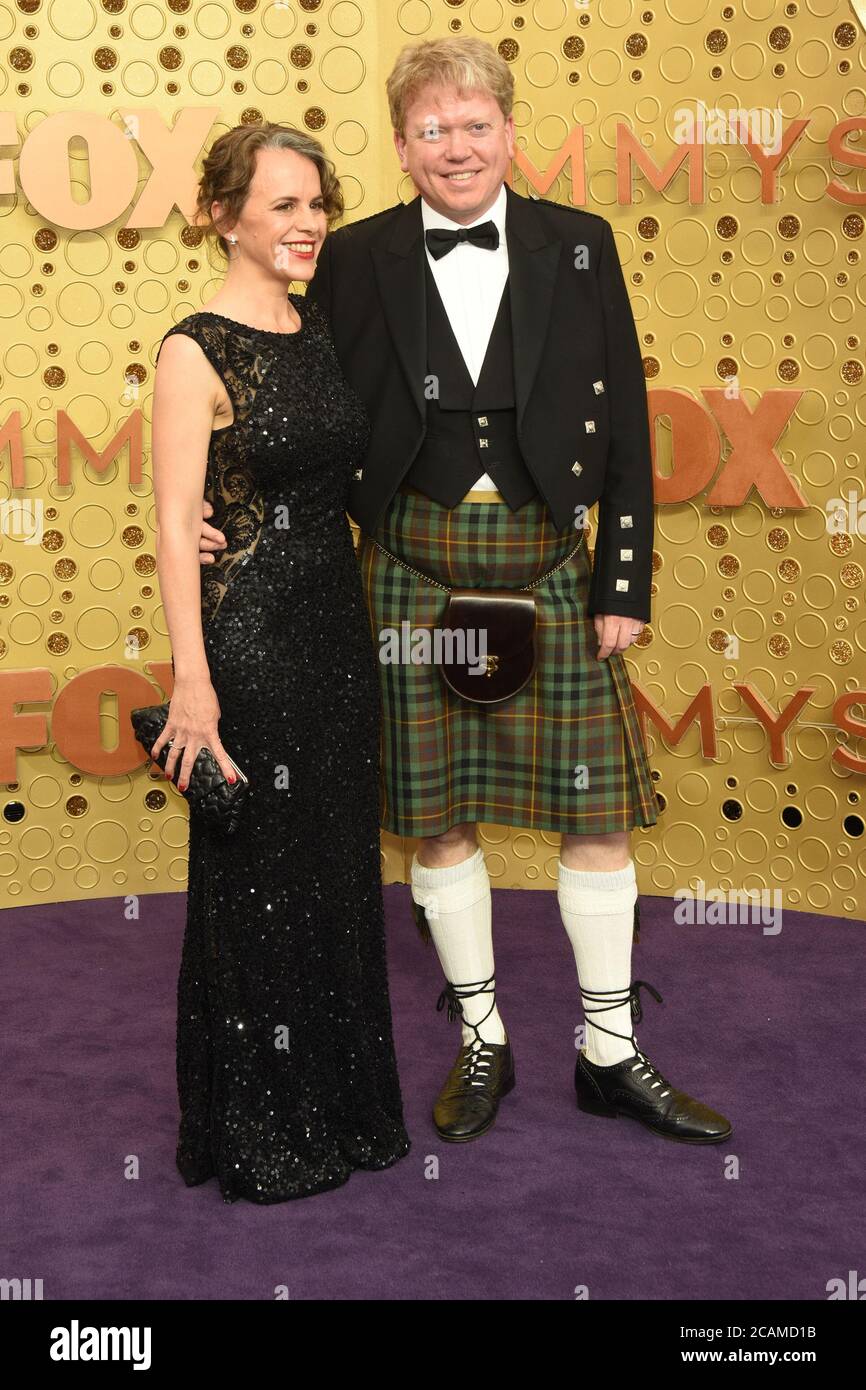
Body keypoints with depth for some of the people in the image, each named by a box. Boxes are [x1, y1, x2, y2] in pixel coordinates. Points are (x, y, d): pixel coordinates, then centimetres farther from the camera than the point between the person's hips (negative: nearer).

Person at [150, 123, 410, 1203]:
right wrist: (193, 683, -20)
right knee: (259, 881, 4)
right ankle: (258, 1134, 22)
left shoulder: (325, 332, 9)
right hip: (250, 632, -7)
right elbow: (176, 527, -15)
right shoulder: (197, 350, -11)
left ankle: (341, 1103, 32)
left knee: (341, 870, 15)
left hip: (338, 625, 7)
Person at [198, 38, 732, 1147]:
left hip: (550, 564, 0)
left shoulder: (579, 245, 2)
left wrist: (625, 584, -2)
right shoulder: (358, 260, 2)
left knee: (597, 807, 4)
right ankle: (482, 1043, 26)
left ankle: (613, 1054, 21)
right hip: (416, 565, 0)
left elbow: (625, 423, 2)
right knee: (436, 815, 8)